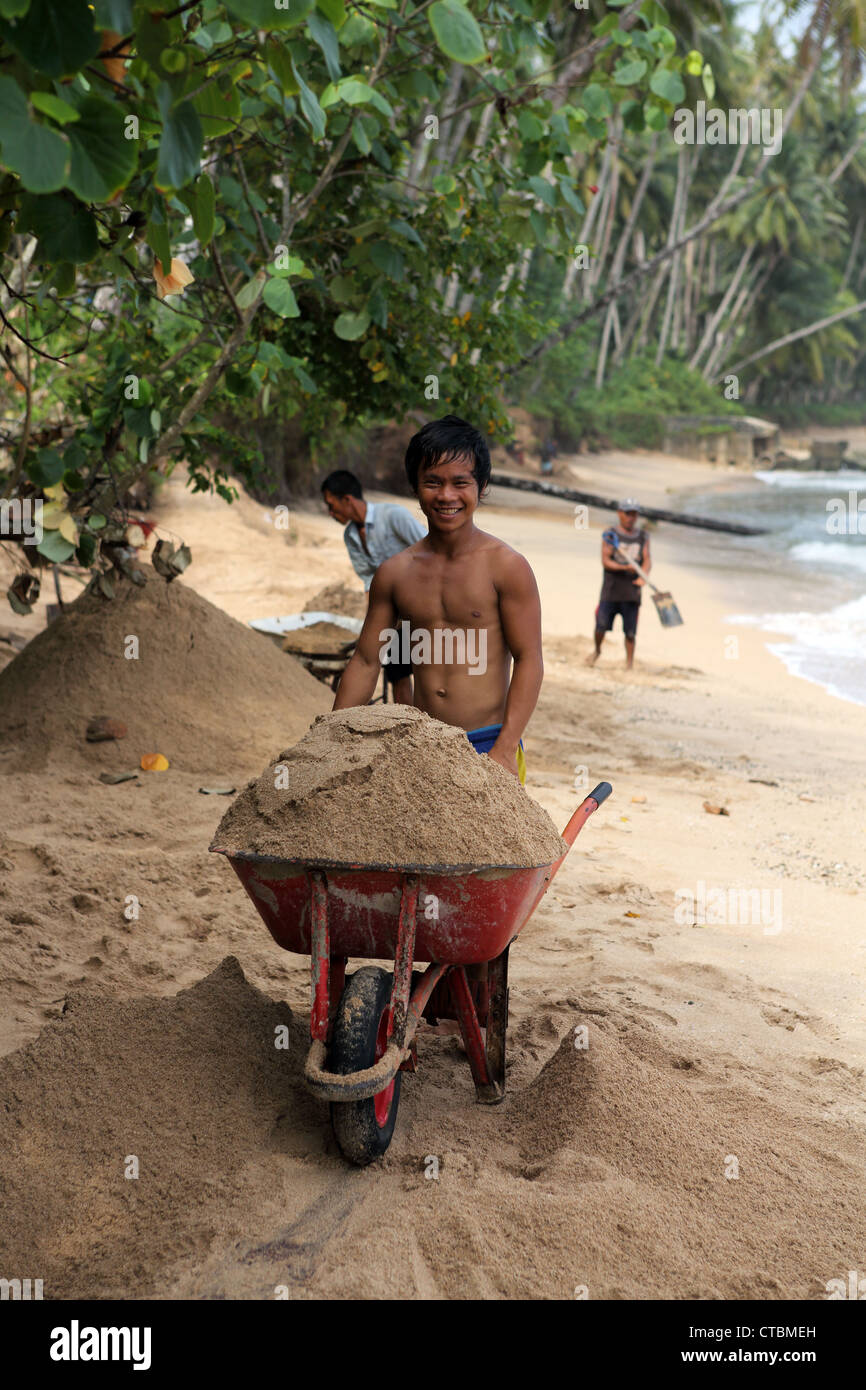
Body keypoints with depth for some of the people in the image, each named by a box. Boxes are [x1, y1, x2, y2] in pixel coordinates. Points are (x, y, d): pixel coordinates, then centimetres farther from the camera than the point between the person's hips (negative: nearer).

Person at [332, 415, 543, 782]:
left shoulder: (506, 567, -4)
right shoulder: (394, 573, 7)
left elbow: (528, 660, -6)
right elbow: (365, 661, 14)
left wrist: (505, 750, -14)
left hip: (487, 746, -3)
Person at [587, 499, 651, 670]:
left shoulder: (643, 537, 11)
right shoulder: (610, 535, 1)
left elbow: (647, 560, 1)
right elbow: (605, 561, -7)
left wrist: (643, 576, -19)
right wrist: (625, 568, -22)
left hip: (632, 592, 2)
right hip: (611, 590, -2)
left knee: (630, 632, 0)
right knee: (601, 626, -2)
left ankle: (629, 663, 11)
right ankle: (597, 650, 27)